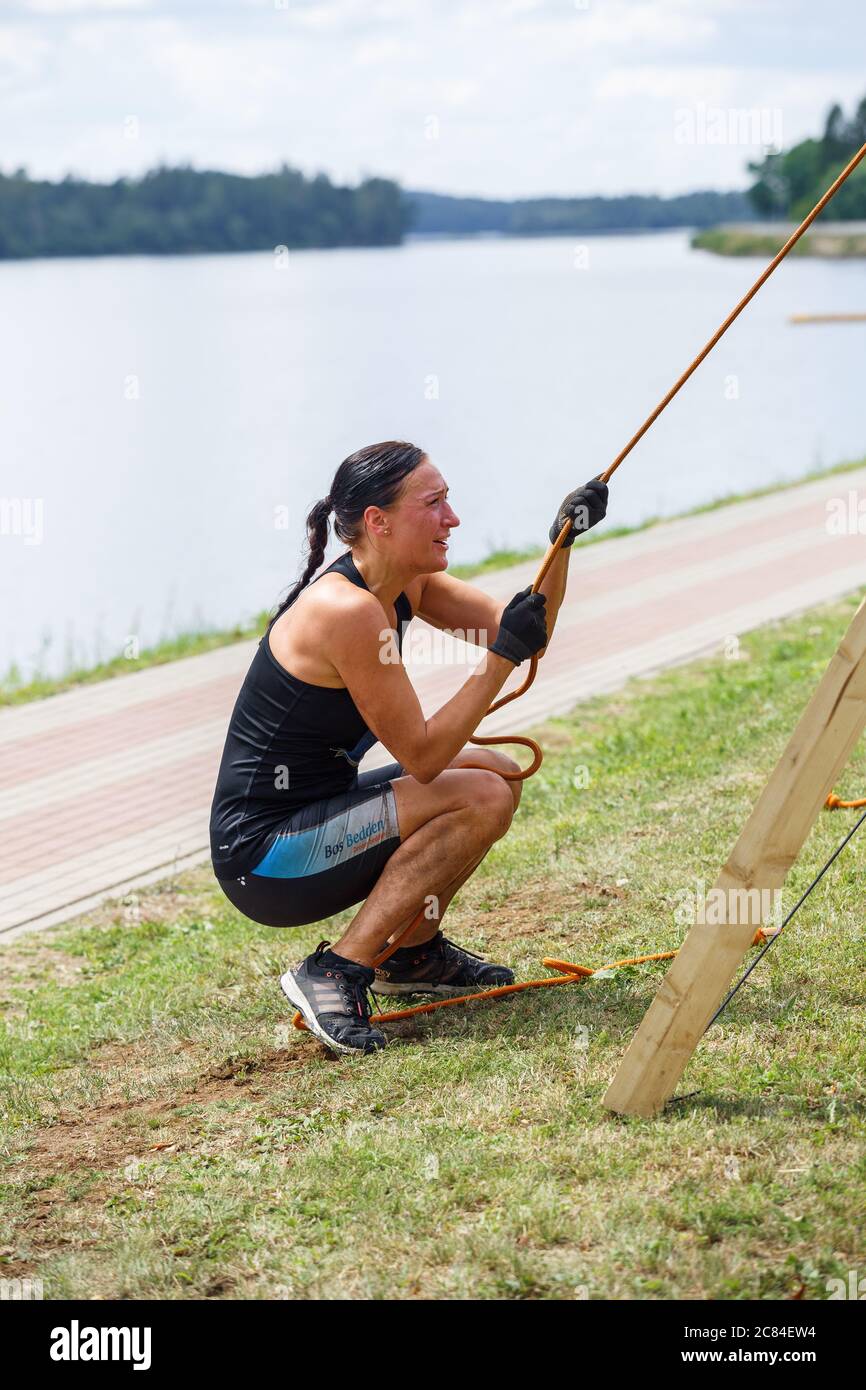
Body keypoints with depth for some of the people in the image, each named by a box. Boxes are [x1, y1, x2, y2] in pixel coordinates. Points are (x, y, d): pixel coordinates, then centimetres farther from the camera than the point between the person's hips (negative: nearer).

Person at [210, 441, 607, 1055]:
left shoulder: (406, 586, 4)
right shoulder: (347, 610, -24)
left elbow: (526, 633, 8)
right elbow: (422, 757, -22)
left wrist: (561, 544, -5)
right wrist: (503, 656, -20)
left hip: (308, 816, 10)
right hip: (264, 856, -10)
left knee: (498, 770, 15)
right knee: (482, 797, -19)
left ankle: (414, 953, 24)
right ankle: (337, 971, -15)